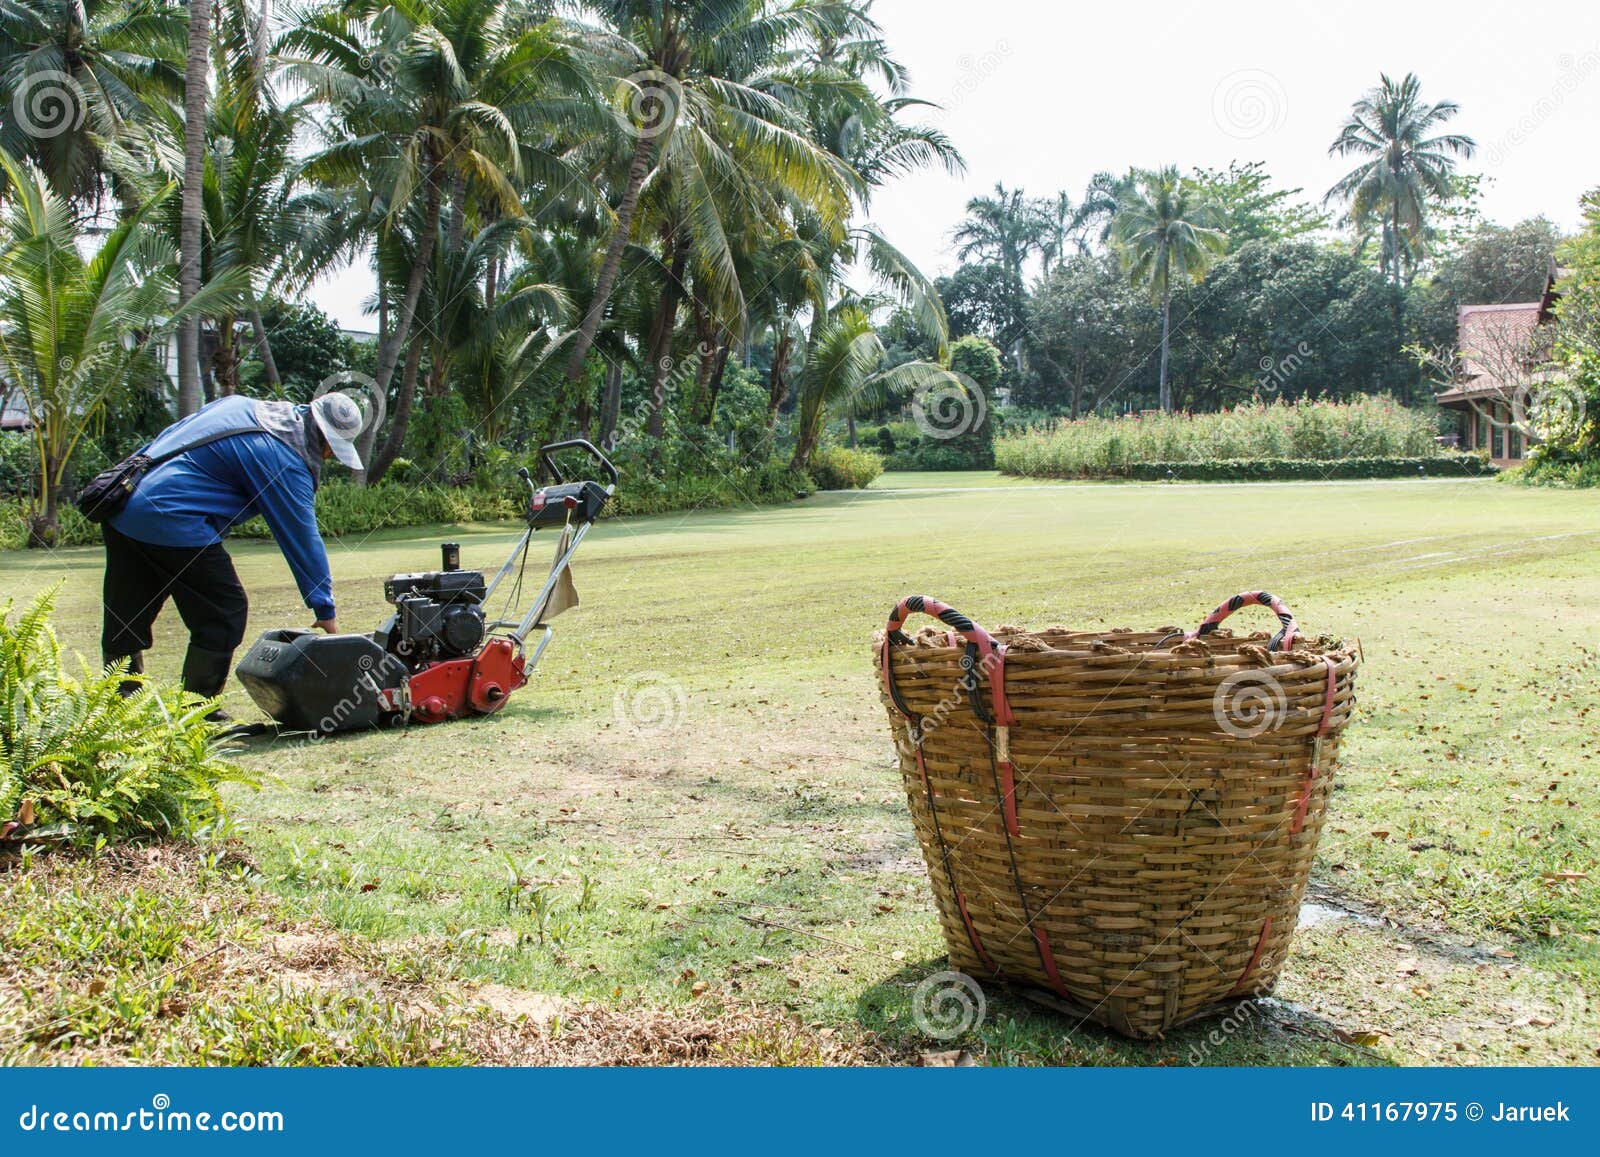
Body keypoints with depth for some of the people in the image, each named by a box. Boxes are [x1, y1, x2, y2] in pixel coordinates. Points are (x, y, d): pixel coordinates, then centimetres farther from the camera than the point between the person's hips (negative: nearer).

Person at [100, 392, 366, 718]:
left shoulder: (241, 405, 17)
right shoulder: (286, 461, -9)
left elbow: (170, 439, 25)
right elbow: (303, 539, -7)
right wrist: (325, 610, -2)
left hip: (122, 506, 10)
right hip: (172, 523, -9)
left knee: (125, 621, 16)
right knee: (225, 615, 3)